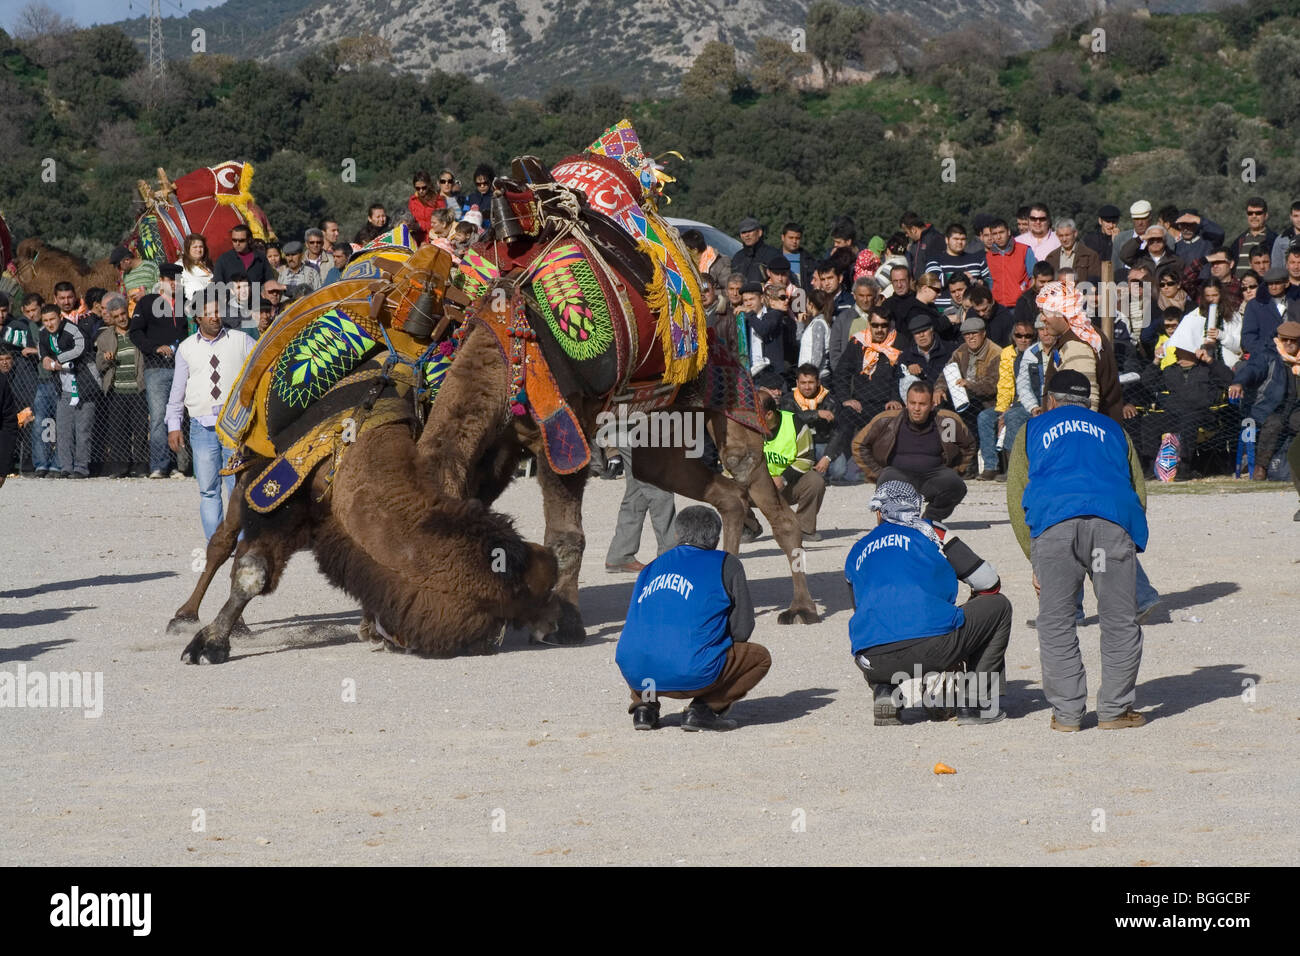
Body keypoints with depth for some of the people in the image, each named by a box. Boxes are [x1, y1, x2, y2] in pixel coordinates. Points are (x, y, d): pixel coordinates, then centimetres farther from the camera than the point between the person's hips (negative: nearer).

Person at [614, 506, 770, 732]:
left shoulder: (650, 569, 23)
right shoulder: (726, 564, 10)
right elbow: (742, 628, 8)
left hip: (635, 674, 5)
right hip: (690, 675, -5)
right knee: (760, 657, 18)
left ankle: (643, 705, 15)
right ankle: (704, 709, 0)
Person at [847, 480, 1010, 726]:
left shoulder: (856, 553, 26)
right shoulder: (929, 533, 15)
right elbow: (988, 581, 17)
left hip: (875, 662, 4)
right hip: (932, 646, -4)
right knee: (999, 606, 20)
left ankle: (883, 690, 11)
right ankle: (975, 702, 14)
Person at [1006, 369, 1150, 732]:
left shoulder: (1033, 430, 28)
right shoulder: (1112, 430, 32)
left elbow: (1016, 501, 20)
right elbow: (1139, 492, 26)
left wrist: (1036, 562, 23)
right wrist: (1127, 546, 31)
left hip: (1053, 522, -1)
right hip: (1113, 520, 1)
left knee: (1055, 622, 7)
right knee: (1120, 621, 7)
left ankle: (1067, 713, 6)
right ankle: (1114, 711, 7)